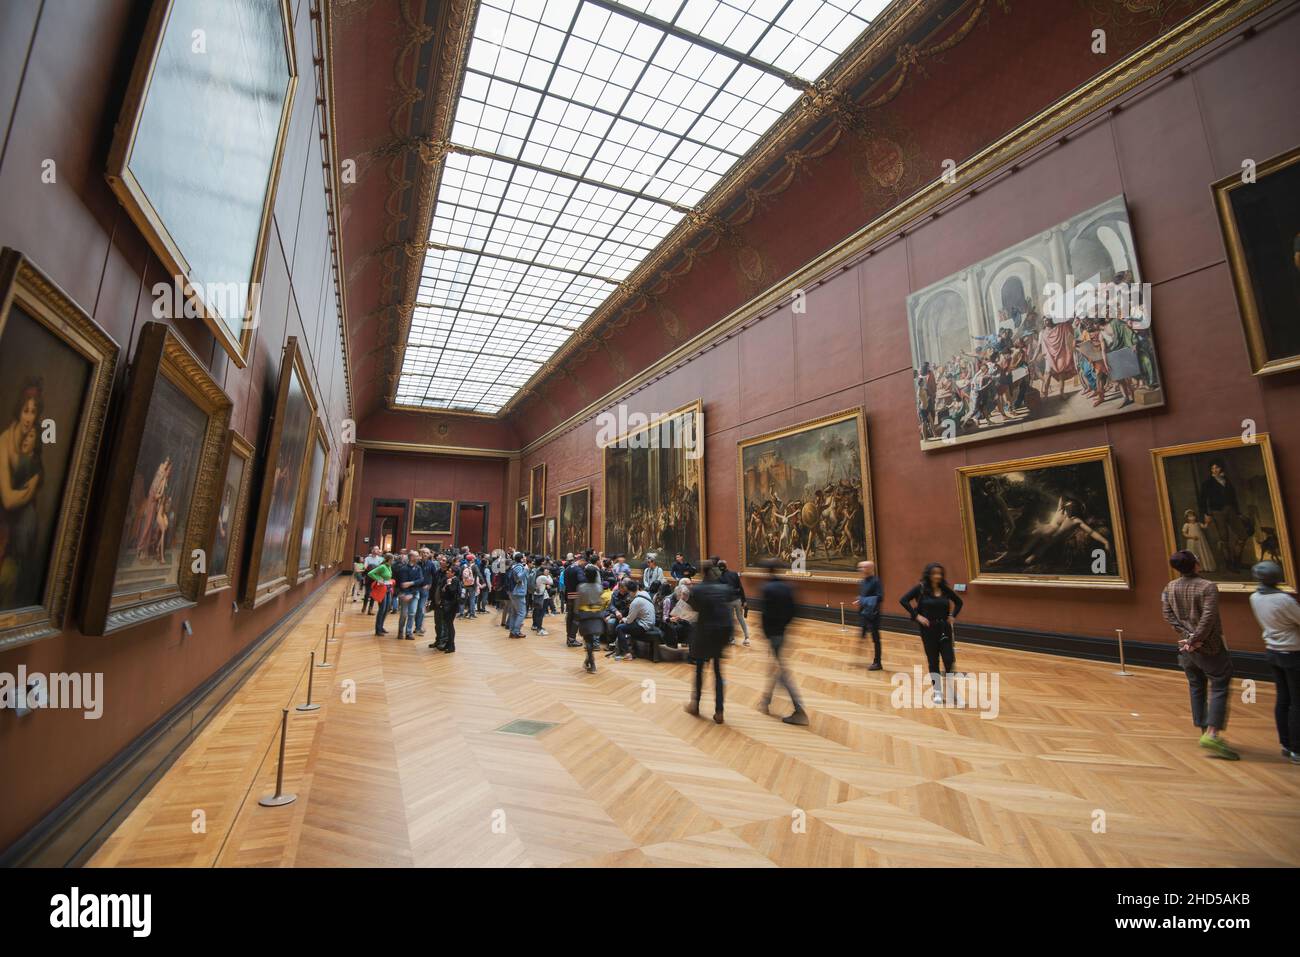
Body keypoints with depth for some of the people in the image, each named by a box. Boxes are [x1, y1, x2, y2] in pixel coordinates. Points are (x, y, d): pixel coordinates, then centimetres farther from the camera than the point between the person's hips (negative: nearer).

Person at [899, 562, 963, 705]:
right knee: (933, 661, 6)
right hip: (928, 629, -3)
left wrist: (952, 615, 6)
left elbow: (959, 602, 19)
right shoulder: (921, 588, -8)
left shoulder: (945, 589, 2)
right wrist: (917, 616, -14)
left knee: (949, 660, 0)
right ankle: (938, 692, 19)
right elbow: (903, 600, -13)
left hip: (945, 629, 3)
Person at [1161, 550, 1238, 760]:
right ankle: (1212, 734, -8)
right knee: (1219, 688, 0)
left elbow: (1169, 616, -2)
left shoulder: (1169, 588, 2)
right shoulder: (1207, 587, -13)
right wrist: (1196, 639, -13)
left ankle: (1205, 731, 20)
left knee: (1196, 688, 14)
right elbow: (1208, 617, -19)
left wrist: (1189, 636, -4)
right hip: (1210, 647, -5)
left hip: (1185, 646, 5)